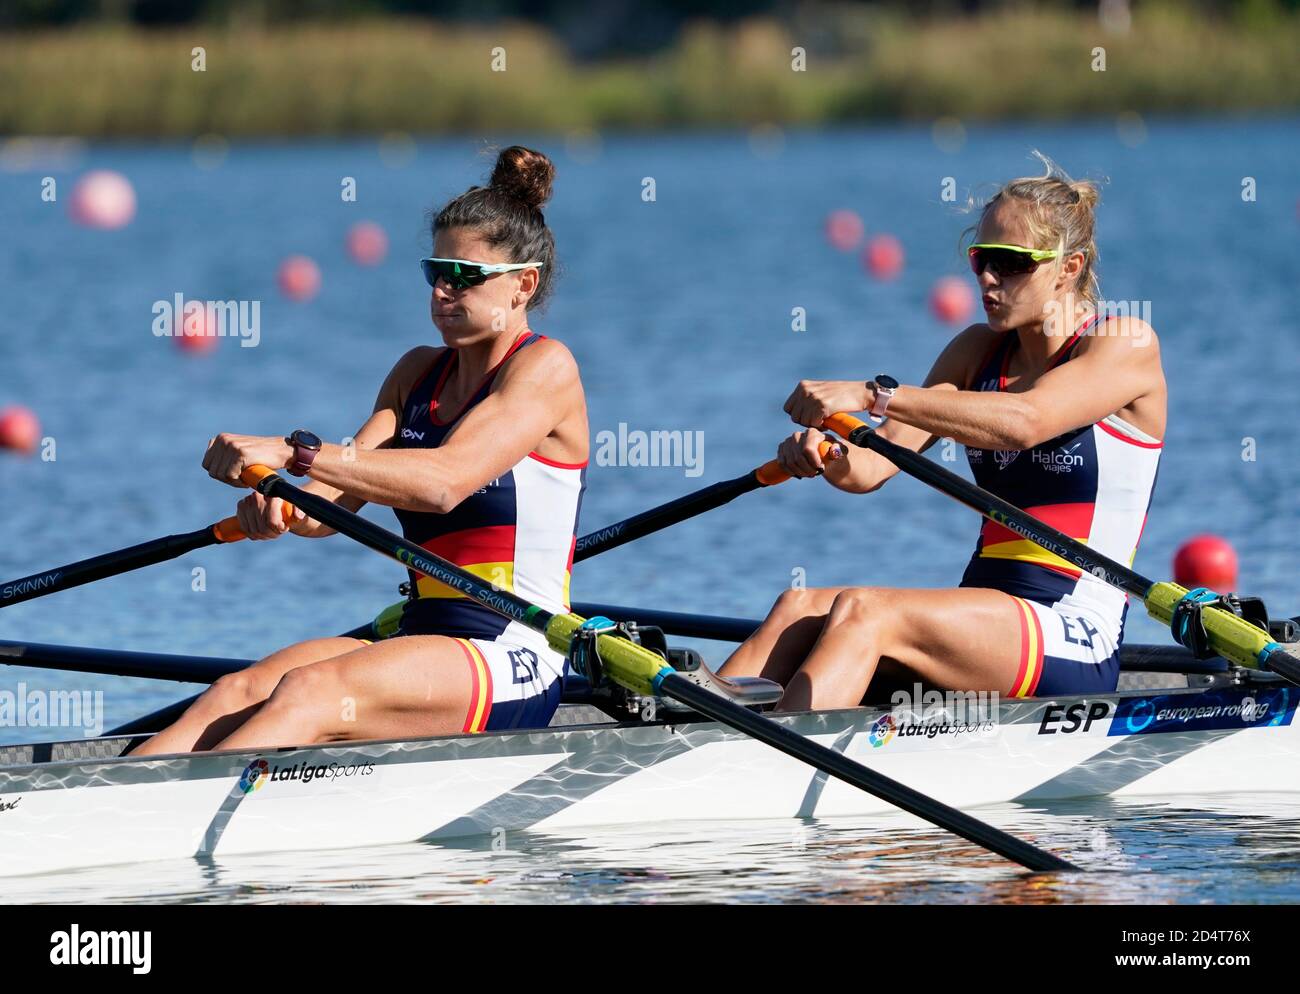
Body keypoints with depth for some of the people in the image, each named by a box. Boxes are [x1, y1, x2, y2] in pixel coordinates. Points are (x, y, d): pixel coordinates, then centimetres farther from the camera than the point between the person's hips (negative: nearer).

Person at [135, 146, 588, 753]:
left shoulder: (545, 368, -4)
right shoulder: (419, 372, 19)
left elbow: (445, 481, -22)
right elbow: (333, 505, 6)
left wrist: (292, 452, -28)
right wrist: (280, 503, -18)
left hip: (512, 668, -7)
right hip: (423, 645, 7)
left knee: (309, 694, -32)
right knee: (236, 694, -21)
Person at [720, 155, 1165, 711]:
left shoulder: (1126, 344, -5)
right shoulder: (978, 351, 15)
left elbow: (1023, 422, -26)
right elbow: (870, 468, 4)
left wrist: (872, 394, -32)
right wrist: (827, 455, -21)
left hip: (1075, 649, -7)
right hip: (985, 619, 7)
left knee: (862, 612, -28)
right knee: (800, 608, -18)